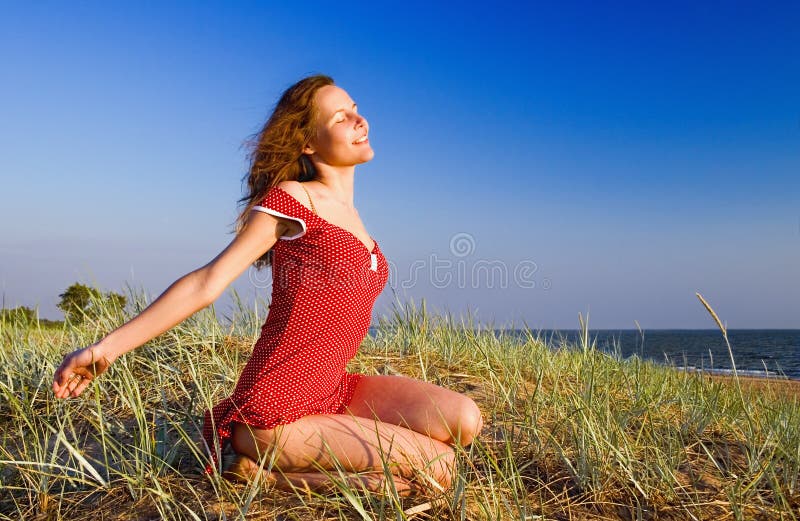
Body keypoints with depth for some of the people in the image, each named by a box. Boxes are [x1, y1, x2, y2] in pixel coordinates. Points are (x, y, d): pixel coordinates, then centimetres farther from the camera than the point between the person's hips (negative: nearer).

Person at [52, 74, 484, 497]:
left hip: (332, 392, 8)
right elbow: (207, 283, -9)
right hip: (277, 412, -8)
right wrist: (108, 347, -10)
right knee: (437, 469, -11)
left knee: (464, 421, -5)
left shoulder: (347, 212, 15)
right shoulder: (290, 199, -8)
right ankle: (269, 471, -3)